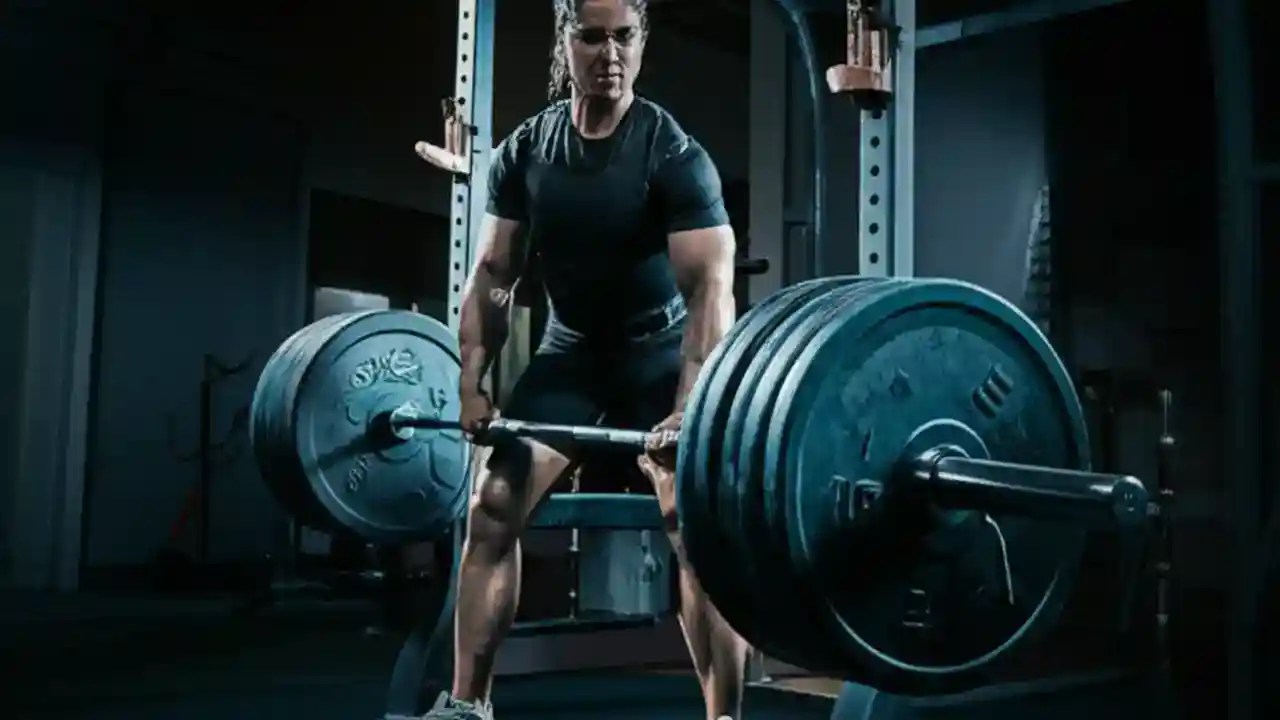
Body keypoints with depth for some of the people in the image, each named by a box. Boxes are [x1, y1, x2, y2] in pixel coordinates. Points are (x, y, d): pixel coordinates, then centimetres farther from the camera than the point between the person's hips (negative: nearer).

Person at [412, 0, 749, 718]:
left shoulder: (673, 154, -21)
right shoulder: (525, 151, -6)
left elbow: (711, 286, -30)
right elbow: (493, 274, -1)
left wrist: (691, 409, -41)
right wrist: (472, 382, -9)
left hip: (661, 352, -4)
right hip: (572, 349, 5)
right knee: (490, 512, 0)